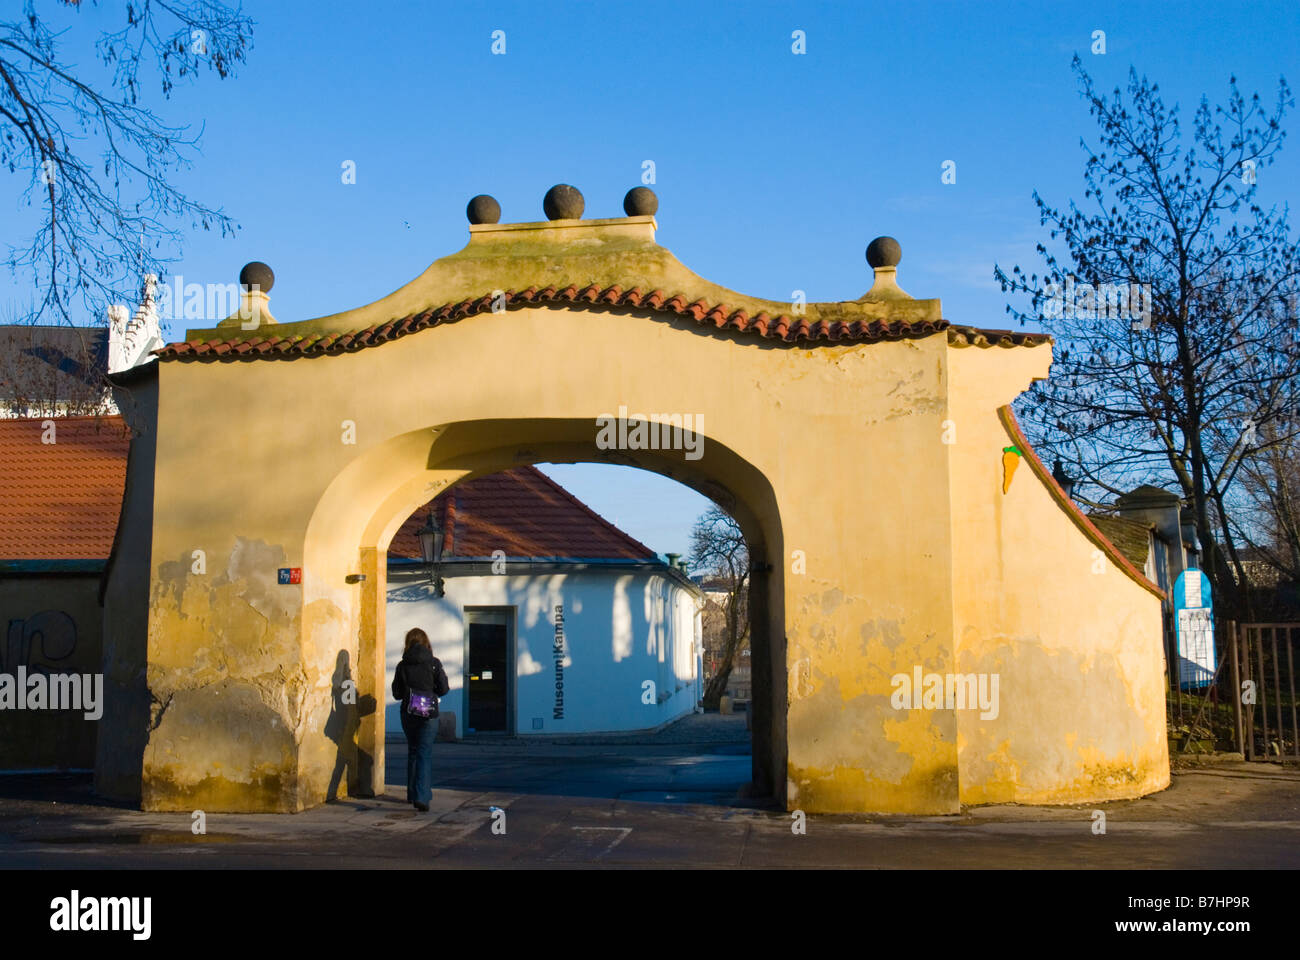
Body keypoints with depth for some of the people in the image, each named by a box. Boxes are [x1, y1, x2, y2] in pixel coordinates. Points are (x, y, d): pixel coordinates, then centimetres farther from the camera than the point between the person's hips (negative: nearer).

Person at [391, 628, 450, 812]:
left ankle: (413, 793, 27)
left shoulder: (402, 665, -2)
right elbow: (443, 689, -6)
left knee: (412, 752, 18)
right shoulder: (434, 663, -6)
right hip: (429, 714, -2)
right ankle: (421, 797, -16)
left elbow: (397, 693, 1)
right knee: (425, 754, -2)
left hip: (408, 714, 2)